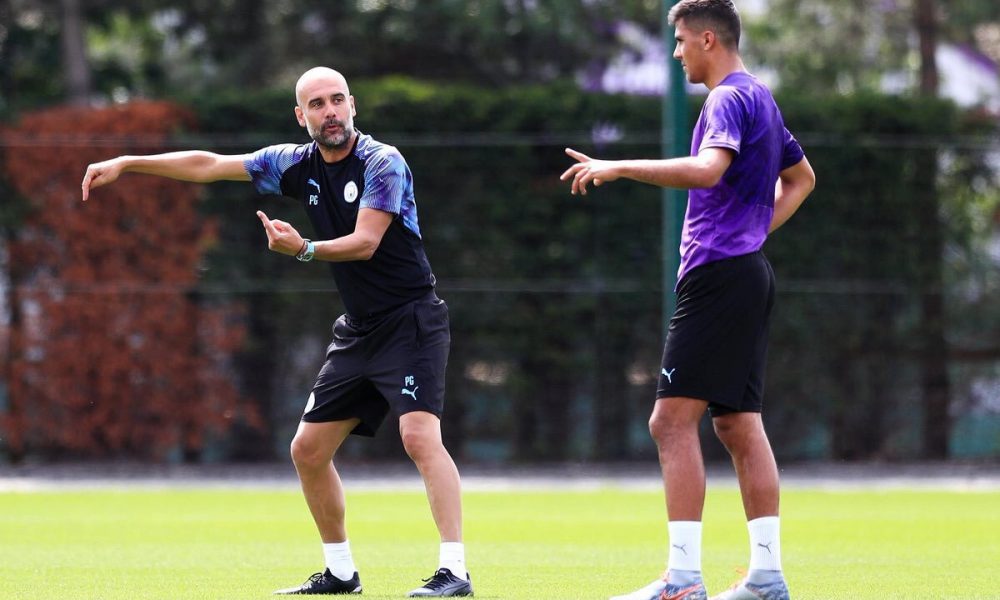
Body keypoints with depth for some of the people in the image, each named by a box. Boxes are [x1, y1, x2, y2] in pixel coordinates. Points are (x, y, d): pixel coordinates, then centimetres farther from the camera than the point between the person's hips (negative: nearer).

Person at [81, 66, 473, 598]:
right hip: (358, 329, 8)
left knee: (419, 434, -24)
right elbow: (208, 165, 10)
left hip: (410, 319, -8)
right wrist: (126, 164, 8)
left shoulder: (383, 163, -13)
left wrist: (304, 249, -38)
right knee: (308, 450, 7)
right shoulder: (296, 164, 6)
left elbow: (365, 243, -22)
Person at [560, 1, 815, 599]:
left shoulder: (730, 99, -11)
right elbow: (801, 177, 34)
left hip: (718, 276, -10)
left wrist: (619, 168, -27)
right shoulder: (761, 98, 19)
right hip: (749, 272, 10)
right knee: (739, 425, 11)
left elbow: (708, 169, -31)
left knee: (673, 419, -13)